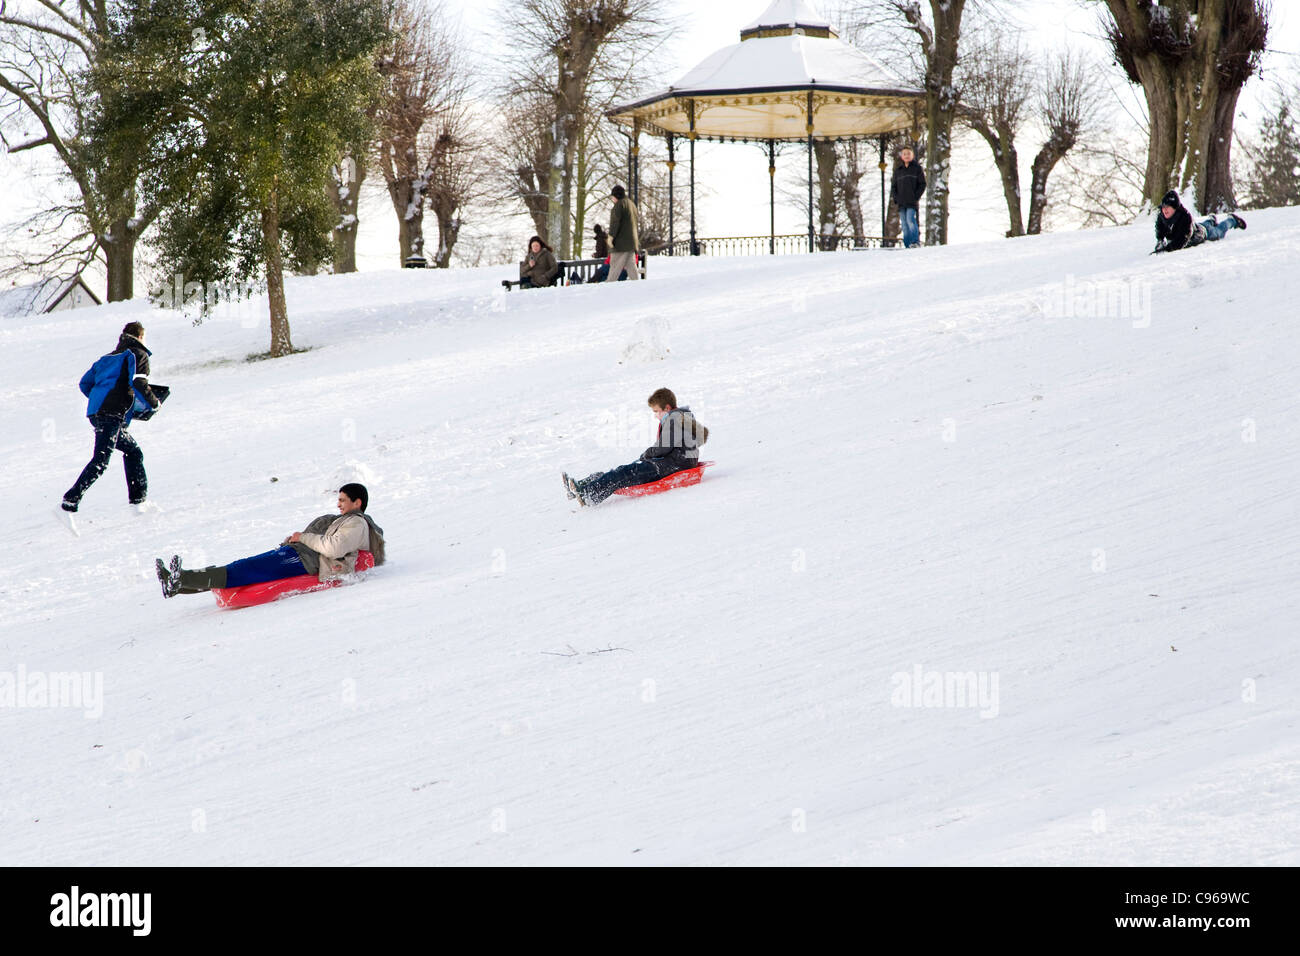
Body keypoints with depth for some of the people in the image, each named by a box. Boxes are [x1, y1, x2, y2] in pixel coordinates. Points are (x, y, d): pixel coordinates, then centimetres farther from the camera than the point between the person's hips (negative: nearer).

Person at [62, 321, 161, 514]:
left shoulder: (109, 357, 27)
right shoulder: (139, 355, 5)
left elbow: (85, 383, 25)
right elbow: (138, 382, -13)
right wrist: (153, 403, 1)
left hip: (95, 411, 9)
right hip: (112, 414, -9)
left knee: (133, 451, 20)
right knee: (101, 460, -16)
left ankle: (138, 500, 16)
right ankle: (70, 501, -27)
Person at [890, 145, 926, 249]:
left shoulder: (917, 168, 4)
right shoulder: (898, 170, 15)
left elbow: (922, 184, 2)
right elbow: (893, 185, 18)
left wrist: (916, 197, -8)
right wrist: (895, 198, 3)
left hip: (912, 202, -4)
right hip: (901, 202, 4)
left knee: (910, 220, -19)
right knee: (904, 223, 2)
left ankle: (916, 241, -15)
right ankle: (907, 244, 5)